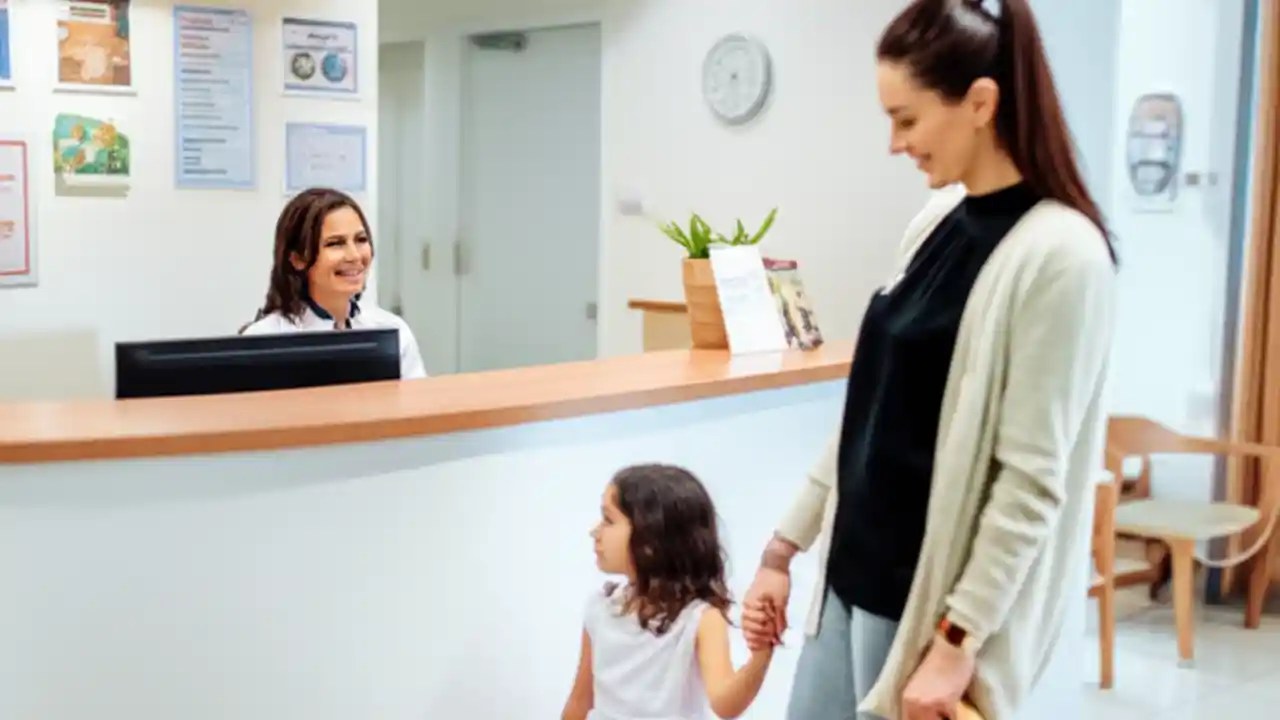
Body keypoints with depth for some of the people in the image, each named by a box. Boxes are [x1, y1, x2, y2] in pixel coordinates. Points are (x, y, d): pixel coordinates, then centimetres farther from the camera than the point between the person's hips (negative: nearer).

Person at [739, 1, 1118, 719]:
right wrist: (785, 546, 12)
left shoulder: (1059, 254, -17)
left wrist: (958, 638, -17)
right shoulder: (937, 222, 6)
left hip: (935, 594, -7)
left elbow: (1031, 482, -18)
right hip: (853, 574, 7)